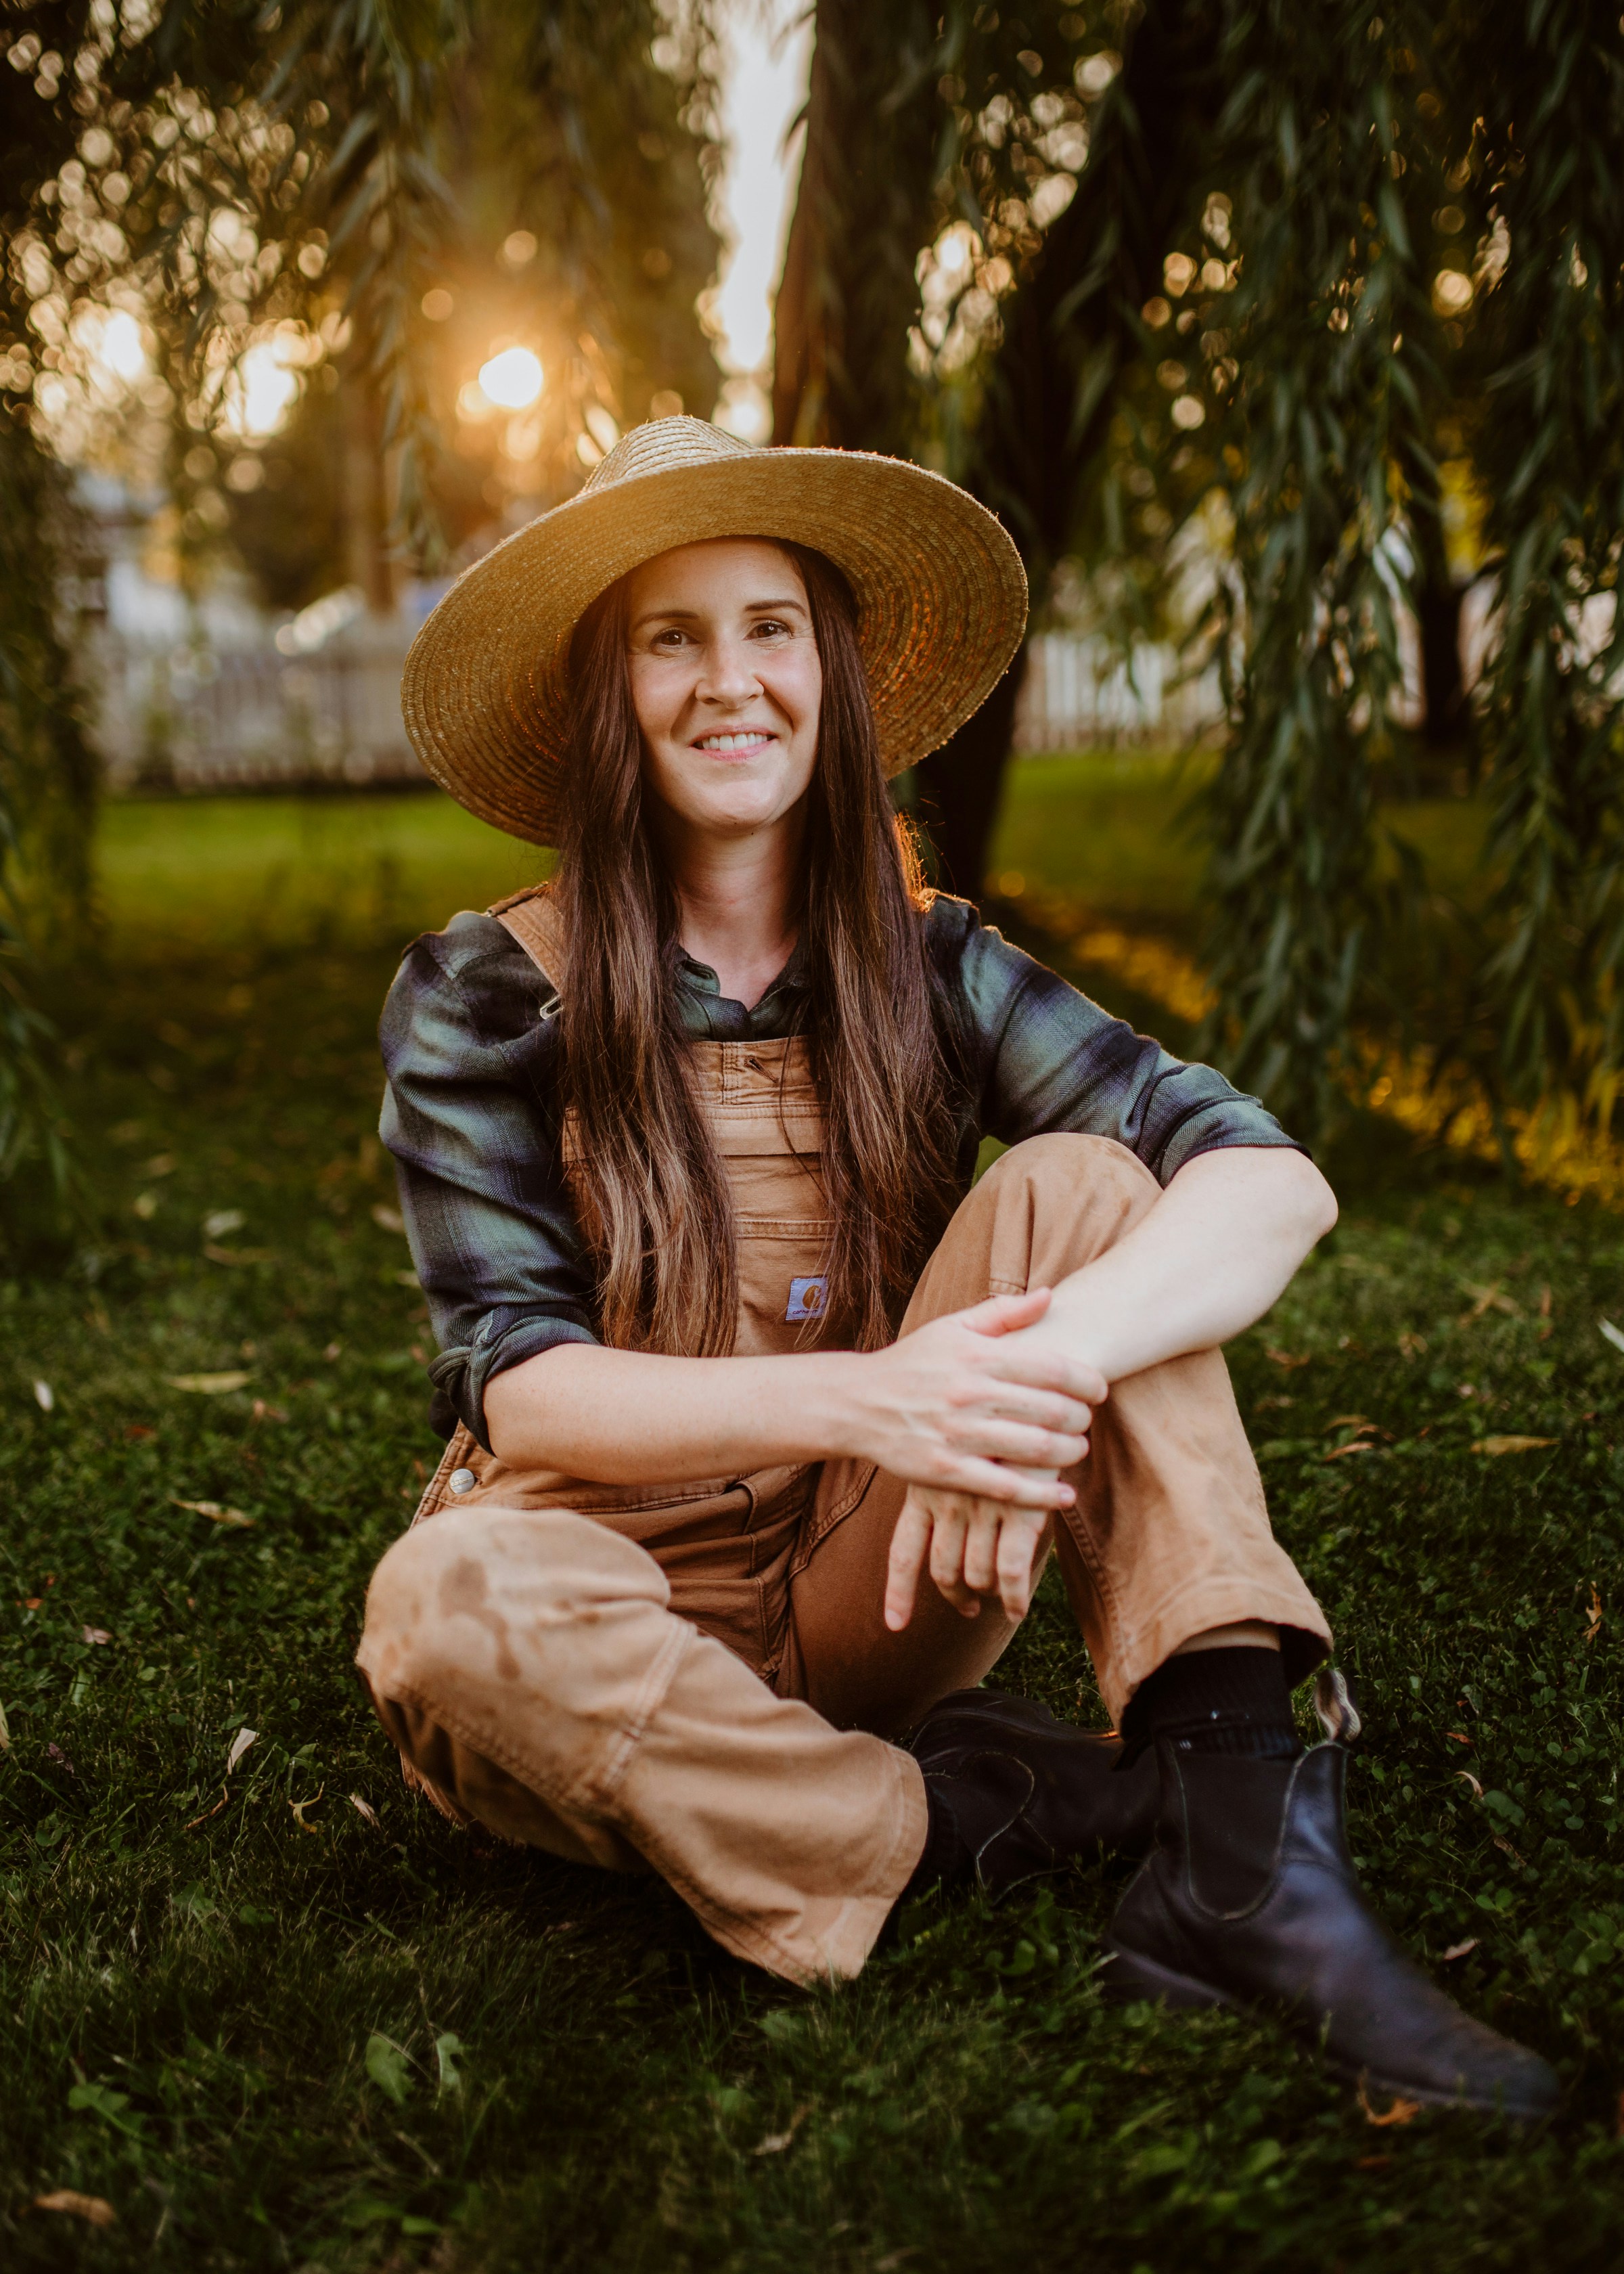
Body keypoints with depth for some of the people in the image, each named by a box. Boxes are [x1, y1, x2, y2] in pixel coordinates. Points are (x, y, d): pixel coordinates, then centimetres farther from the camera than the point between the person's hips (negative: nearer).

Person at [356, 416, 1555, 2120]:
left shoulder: (926, 971, 0)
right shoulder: (484, 1000, -5)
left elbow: (1273, 1182, -13)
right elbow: (518, 1385, -15)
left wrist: (1043, 1359, -34)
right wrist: (854, 1400, -33)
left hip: (871, 1594, 2)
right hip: (619, 1604, -2)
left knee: (1077, 1182, -19)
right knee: (454, 1596, -37)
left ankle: (1235, 1835, -29)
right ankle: (970, 1811, -19)